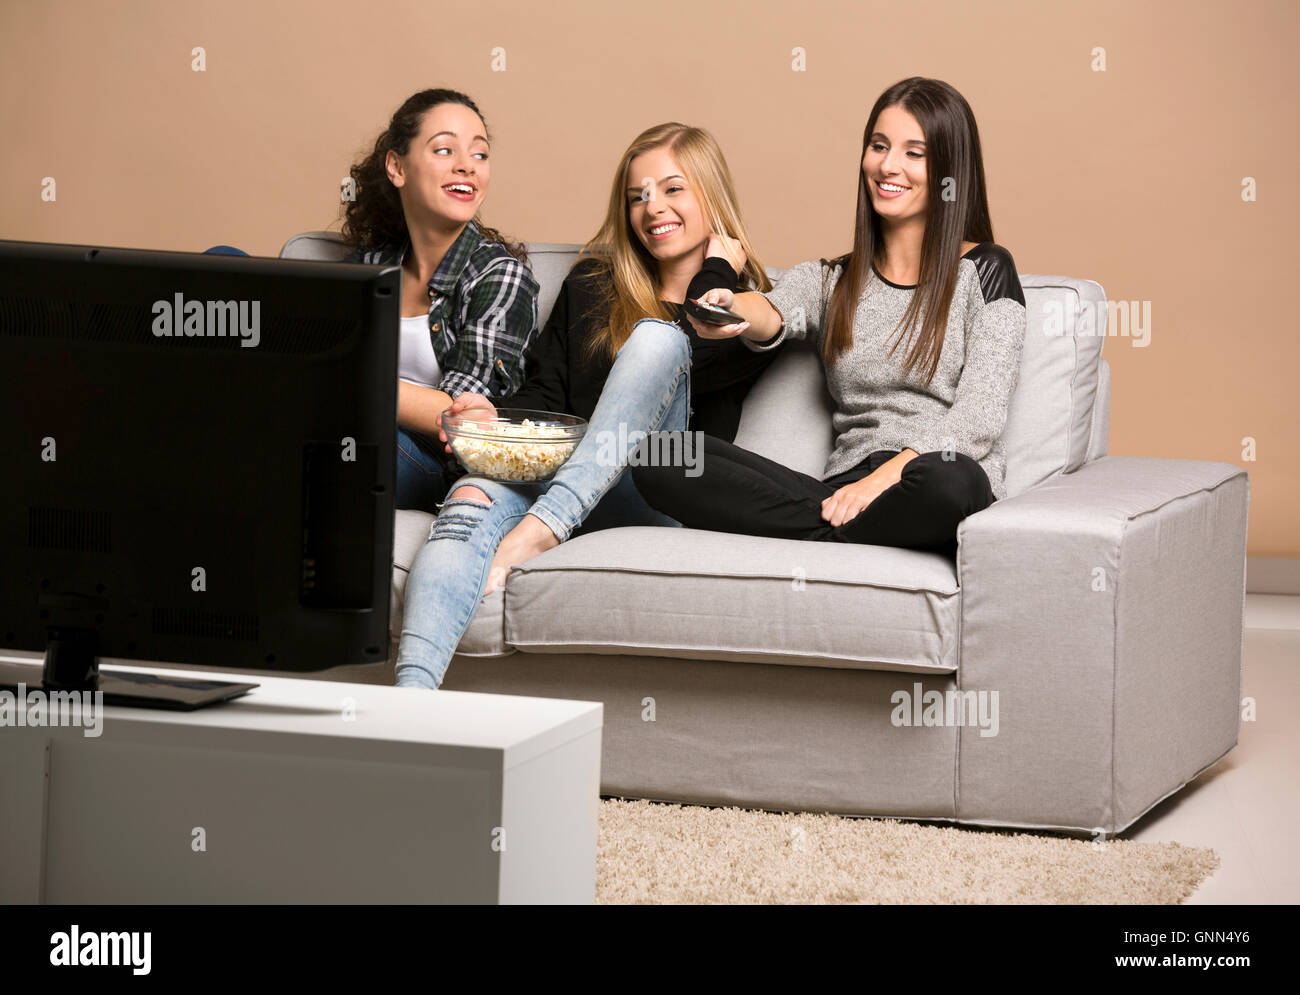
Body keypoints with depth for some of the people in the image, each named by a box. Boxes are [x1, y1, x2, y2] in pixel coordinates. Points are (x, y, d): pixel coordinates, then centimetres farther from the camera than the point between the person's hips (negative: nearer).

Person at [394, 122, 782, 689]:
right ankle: (412, 694, -56)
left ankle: (541, 530, -40)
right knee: (474, 498, -34)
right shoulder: (592, 284, 25)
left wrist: (717, 268, 6)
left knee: (656, 337, -26)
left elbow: (696, 363, -7)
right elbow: (544, 391, 18)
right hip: (556, 478, 2)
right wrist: (492, 417, -3)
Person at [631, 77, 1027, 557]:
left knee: (947, 482, -43)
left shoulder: (985, 272, 8)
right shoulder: (830, 281, 21)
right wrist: (730, 310, -29)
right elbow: (773, 315, -4)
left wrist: (886, 476, -19)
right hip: (846, 487, 4)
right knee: (654, 452, -16)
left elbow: (979, 418, -4)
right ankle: (837, 529, -21)